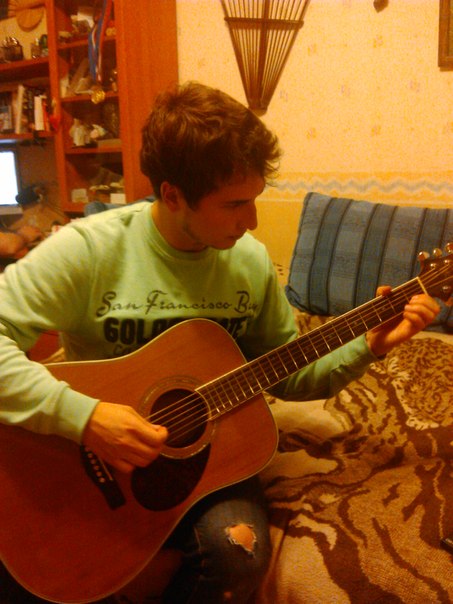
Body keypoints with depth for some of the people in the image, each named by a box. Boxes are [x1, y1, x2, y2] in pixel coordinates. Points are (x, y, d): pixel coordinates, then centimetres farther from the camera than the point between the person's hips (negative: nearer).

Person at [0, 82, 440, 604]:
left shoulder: (251, 261, -1)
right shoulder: (89, 249, -16)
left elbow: (286, 376, 8)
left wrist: (369, 346, -4)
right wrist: (82, 416, -30)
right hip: (98, 464, -2)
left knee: (241, 550, -26)